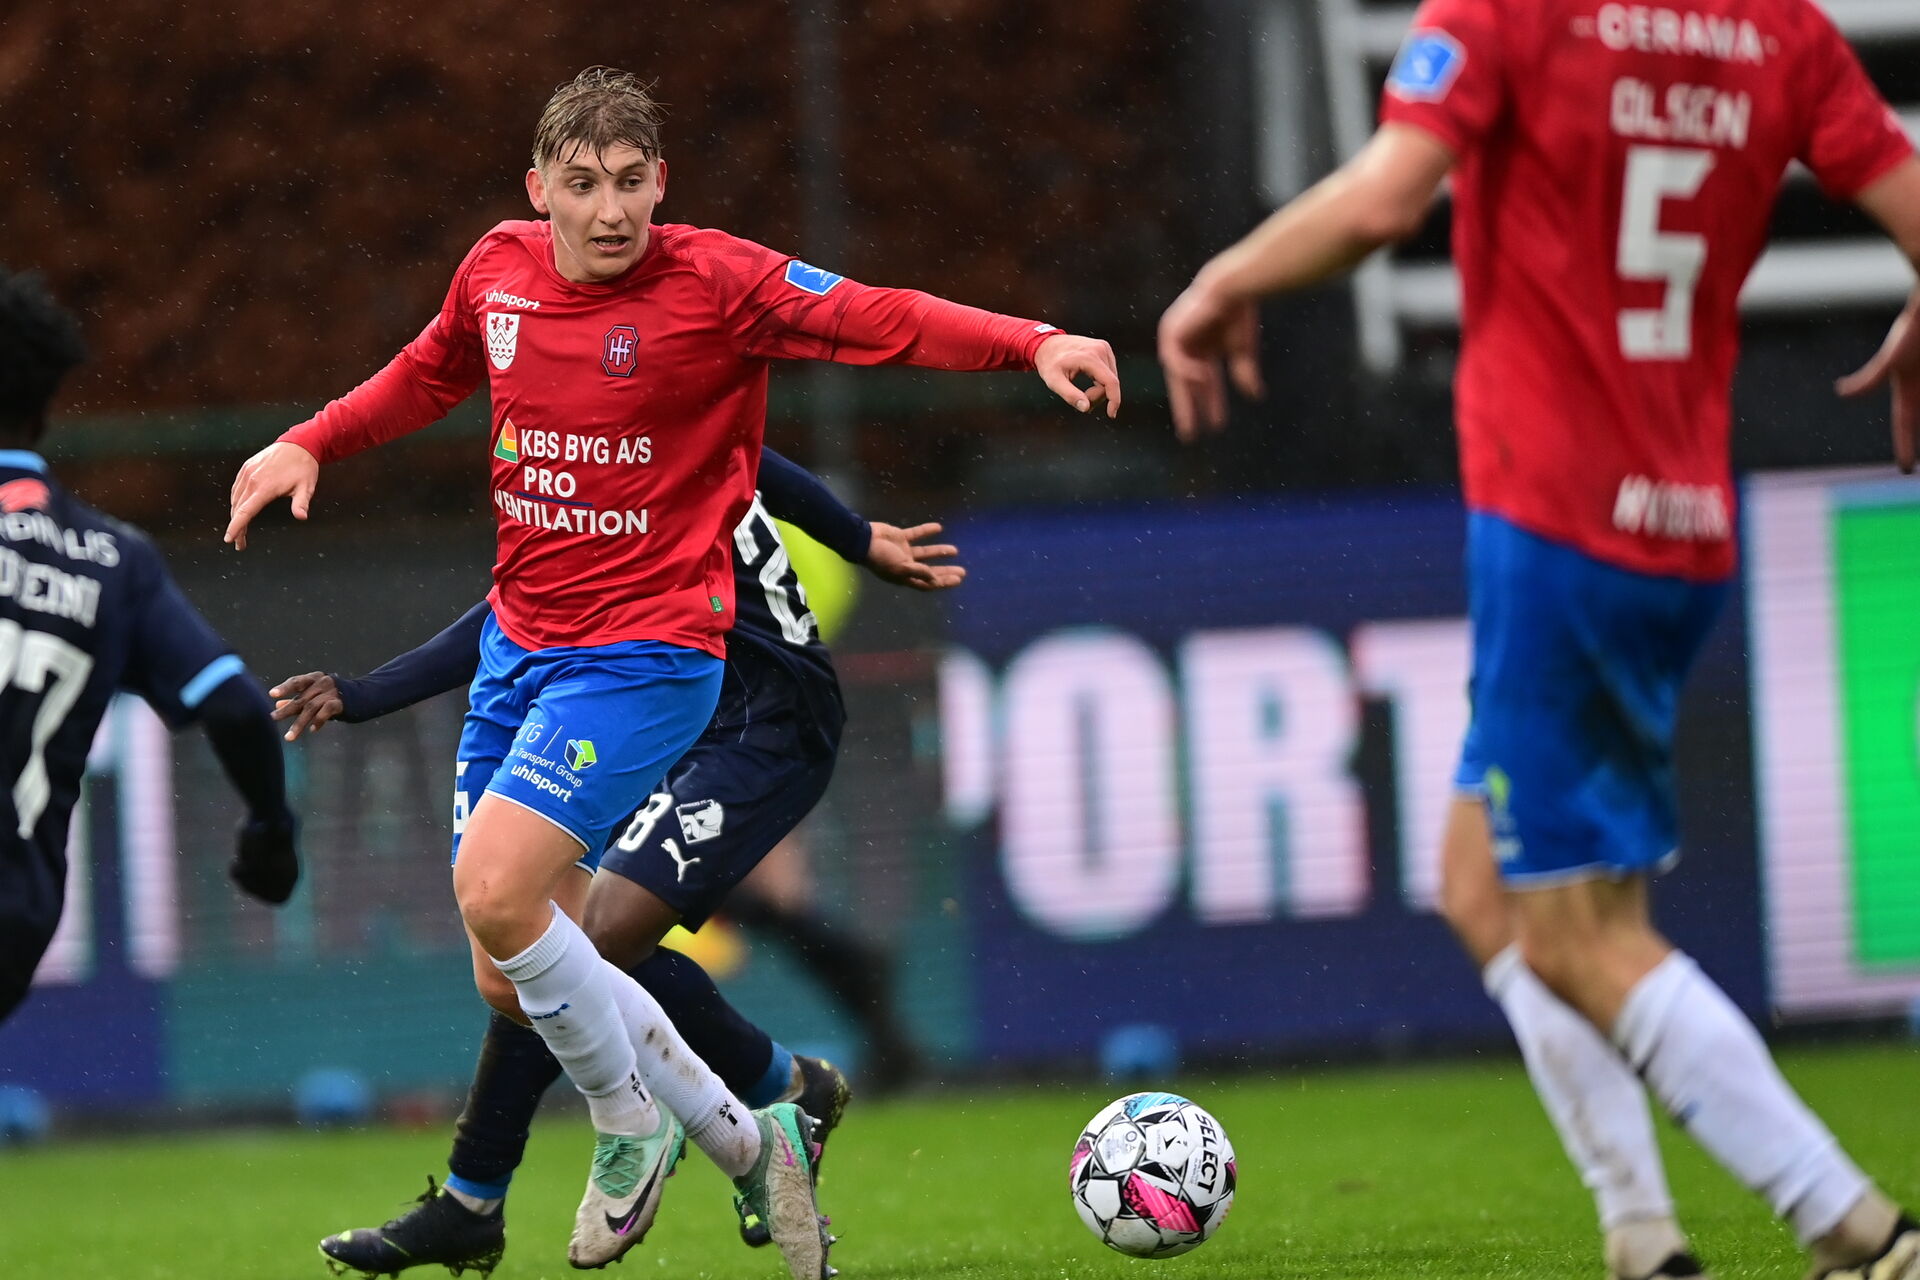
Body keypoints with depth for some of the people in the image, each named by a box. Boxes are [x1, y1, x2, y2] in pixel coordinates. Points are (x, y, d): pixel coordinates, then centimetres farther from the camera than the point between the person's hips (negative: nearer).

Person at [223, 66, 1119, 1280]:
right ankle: (740, 1137, 21)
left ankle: (629, 1124, 3)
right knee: (512, 981, 4)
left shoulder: (716, 282, -13)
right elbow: (431, 373, 24)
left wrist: (1034, 343, -36)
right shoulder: (499, 272, 3)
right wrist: (311, 444, 13)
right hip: (519, 641, 7)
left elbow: (881, 319, -22)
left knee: (495, 894, -22)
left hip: (646, 649, -6)